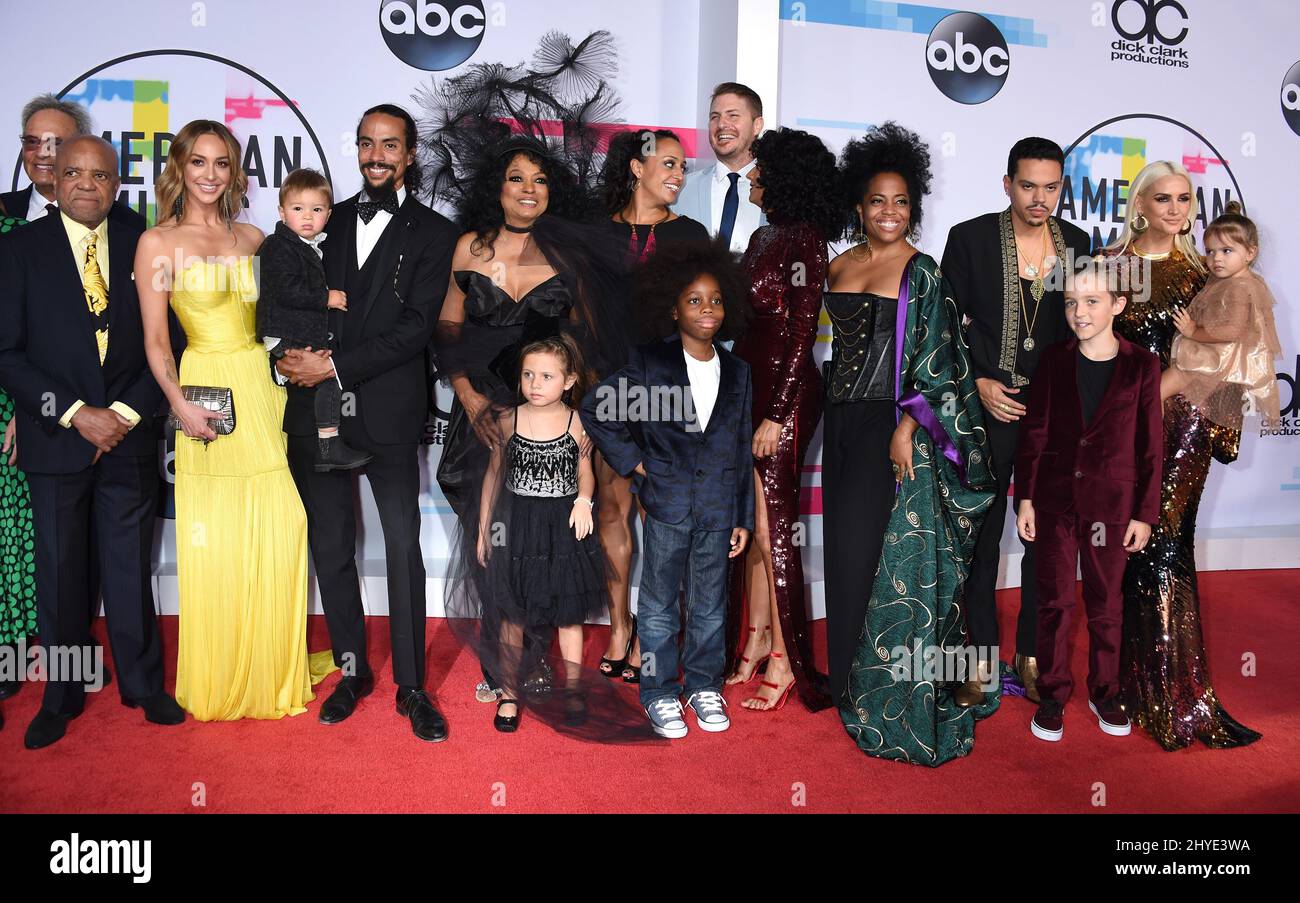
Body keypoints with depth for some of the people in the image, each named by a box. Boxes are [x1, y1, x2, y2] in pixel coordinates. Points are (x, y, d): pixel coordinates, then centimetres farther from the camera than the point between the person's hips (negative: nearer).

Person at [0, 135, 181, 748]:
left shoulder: (144, 245, 3)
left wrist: (126, 411, -8)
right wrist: (75, 413, -13)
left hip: (129, 435, 1)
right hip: (54, 439, 0)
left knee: (130, 567, 9)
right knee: (60, 575, 9)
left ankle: (143, 686, 24)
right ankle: (62, 698, 24)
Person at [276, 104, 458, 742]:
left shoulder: (432, 233, 3)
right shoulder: (328, 221, 15)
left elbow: (416, 326, -8)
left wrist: (334, 366, -13)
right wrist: (292, 354, -7)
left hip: (389, 413, -4)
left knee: (404, 548, -2)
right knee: (330, 548, 9)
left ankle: (411, 687, 10)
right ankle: (353, 671, 24)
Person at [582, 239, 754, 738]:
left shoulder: (737, 371, 6)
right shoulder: (648, 363, -5)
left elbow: (742, 451, 8)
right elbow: (595, 409, 0)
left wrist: (743, 518, 7)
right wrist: (632, 462, -4)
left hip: (718, 508, 3)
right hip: (666, 505, -3)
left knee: (710, 605, 14)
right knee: (660, 604, 8)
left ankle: (703, 686, 30)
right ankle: (660, 693, 22)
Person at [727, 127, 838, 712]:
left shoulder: (804, 241, -11)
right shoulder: (763, 236, 15)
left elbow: (802, 334, -15)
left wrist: (776, 415, -17)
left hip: (785, 394, -8)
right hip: (748, 386, 8)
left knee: (772, 522, -3)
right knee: (753, 521, 12)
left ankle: (785, 660, 8)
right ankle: (755, 643, 24)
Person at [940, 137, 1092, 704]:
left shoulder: (1076, 243, 7)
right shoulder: (970, 238, -3)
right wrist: (978, 384, -11)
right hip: (986, 408, -3)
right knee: (980, 535, 4)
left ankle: (1031, 656, 23)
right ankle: (981, 660, 18)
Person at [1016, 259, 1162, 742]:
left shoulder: (1141, 365, -3)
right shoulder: (1054, 360, 1)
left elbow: (1150, 444, -1)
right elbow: (1034, 431, 3)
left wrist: (1145, 513, -2)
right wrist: (1025, 497, -1)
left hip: (1111, 503, -1)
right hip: (1055, 498, 1)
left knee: (1106, 604, 10)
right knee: (1054, 601, 7)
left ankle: (1104, 692, 27)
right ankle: (1053, 694, 20)